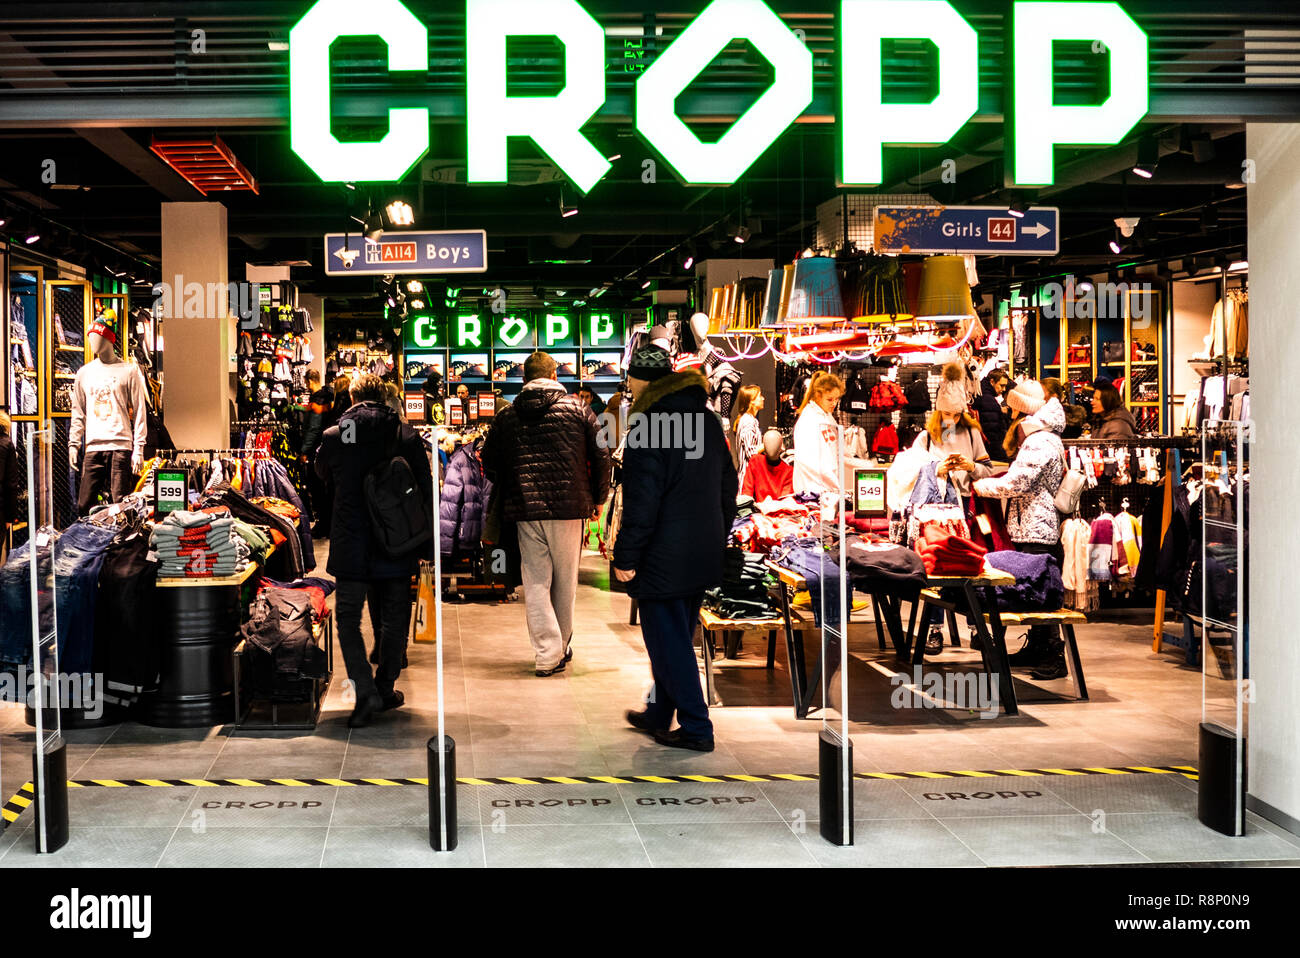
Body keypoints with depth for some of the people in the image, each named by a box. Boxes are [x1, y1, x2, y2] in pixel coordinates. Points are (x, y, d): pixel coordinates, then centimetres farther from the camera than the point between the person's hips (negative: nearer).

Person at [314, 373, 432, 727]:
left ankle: (365, 691, -7)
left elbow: (321, 477, 16)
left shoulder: (333, 437, -3)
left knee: (348, 619, 7)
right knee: (394, 619, 14)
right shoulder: (407, 436, -3)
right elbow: (425, 489, 0)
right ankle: (385, 690, 21)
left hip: (350, 548, -1)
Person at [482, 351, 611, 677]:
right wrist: (597, 498, 13)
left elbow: (490, 463, 9)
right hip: (569, 507, -1)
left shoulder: (507, 417, 6)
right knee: (565, 580, 12)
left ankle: (547, 653, -3)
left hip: (526, 510, 1)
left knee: (536, 581, 5)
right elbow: (601, 456, 2)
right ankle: (562, 649, 23)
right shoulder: (577, 409, 2)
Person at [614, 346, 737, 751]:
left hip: (663, 559, -8)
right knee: (675, 636, 19)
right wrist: (718, 537, 23)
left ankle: (696, 728, 2)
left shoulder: (648, 428, -16)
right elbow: (728, 485, 16)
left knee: (669, 641, 0)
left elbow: (641, 501, -19)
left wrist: (625, 557, -13)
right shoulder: (708, 420, 10)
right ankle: (658, 714, 33)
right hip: (704, 555, 8)